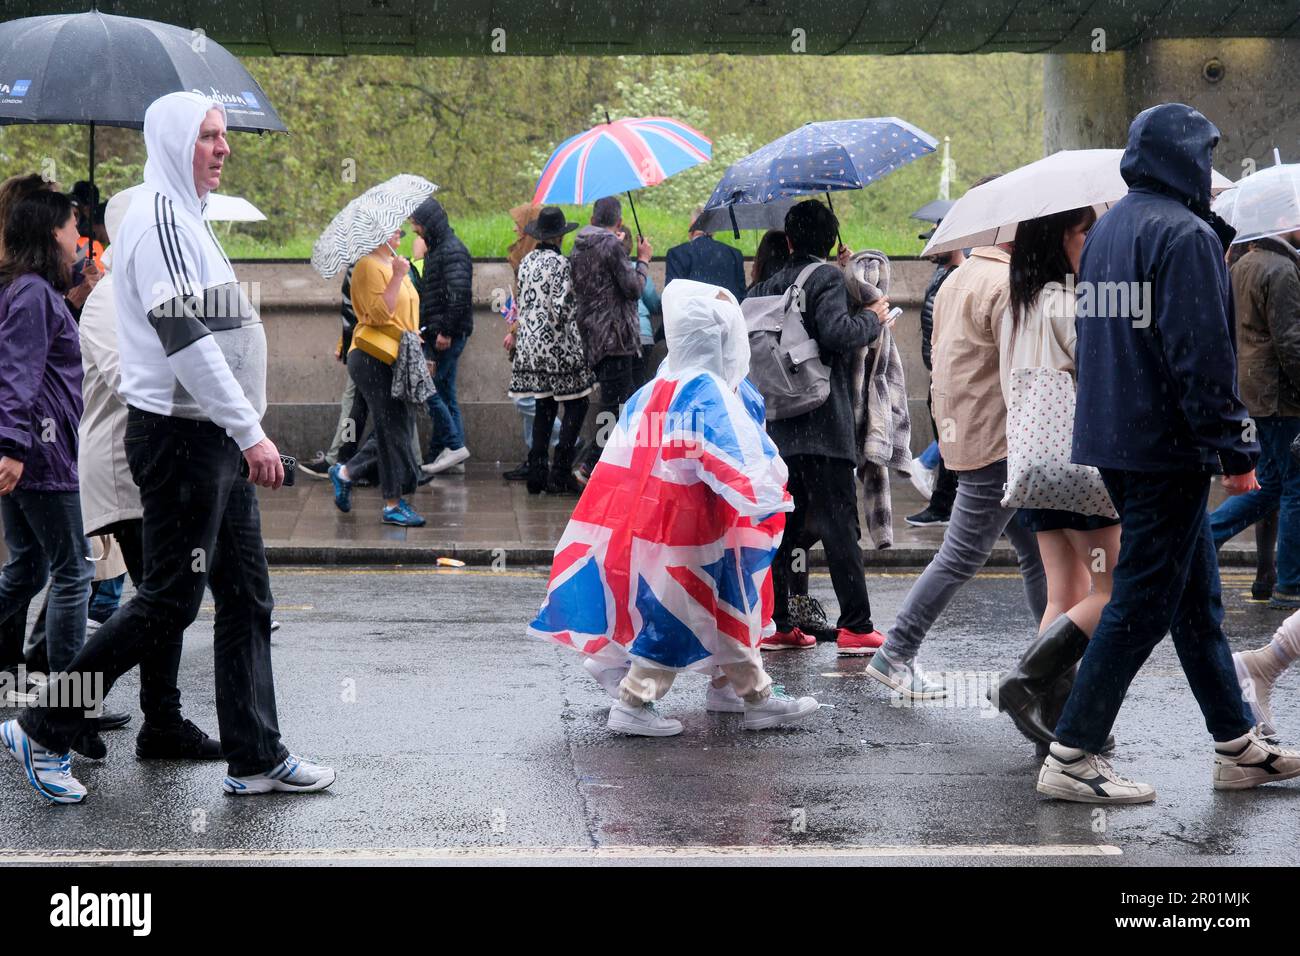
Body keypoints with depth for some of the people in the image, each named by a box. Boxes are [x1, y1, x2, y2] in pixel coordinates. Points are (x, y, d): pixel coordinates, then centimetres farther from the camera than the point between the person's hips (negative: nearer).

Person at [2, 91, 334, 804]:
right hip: (179, 434, -10)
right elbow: (186, 338, -22)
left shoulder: (184, 217, 18)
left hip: (213, 439, 10)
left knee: (246, 597, 10)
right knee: (169, 600, -5)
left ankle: (256, 759, 15)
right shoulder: (159, 217, -14)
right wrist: (250, 433, -24)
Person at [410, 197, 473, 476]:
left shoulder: (452, 250, -13)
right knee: (445, 392, 10)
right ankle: (446, 452, 12)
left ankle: (454, 445, -8)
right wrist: (424, 327, 18)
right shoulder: (435, 249, 18)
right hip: (438, 333, 10)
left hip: (448, 334, -10)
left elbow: (458, 294, -22)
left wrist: (446, 331, -23)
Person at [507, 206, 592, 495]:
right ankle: (560, 474, -7)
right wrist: (563, 324, -4)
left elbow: (522, 300, 13)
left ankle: (536, 474, 9)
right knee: (576, 404, 1)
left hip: (530, 341, 7)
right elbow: (560, 306, -19)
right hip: (555, 344, -7)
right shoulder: (559, 263, -13)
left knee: (545, 406, 13)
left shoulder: (526, 261, 9)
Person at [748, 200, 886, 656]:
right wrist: (872, 317, -3)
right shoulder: (828, 277, -6)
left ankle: (775, 623, 13)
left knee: (784, 527, 12)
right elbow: (836, 331, -21)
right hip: (823, 425, -6)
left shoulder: (768, 286, 13)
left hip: (778, 427, 6)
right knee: (840, 526, -4)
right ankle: (855, 627, -4)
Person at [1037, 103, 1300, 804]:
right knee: (1143, 602, -5)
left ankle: (1238, 746, 23)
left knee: (1196, 595, 15)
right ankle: (1071, 758, -3)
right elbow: (1202, 353, -20)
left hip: (1113, 440, 10)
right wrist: (1233, 447, -16)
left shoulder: (1106, 231, 15)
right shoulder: (1185, 234, -14)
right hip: (1167, 448, -10)